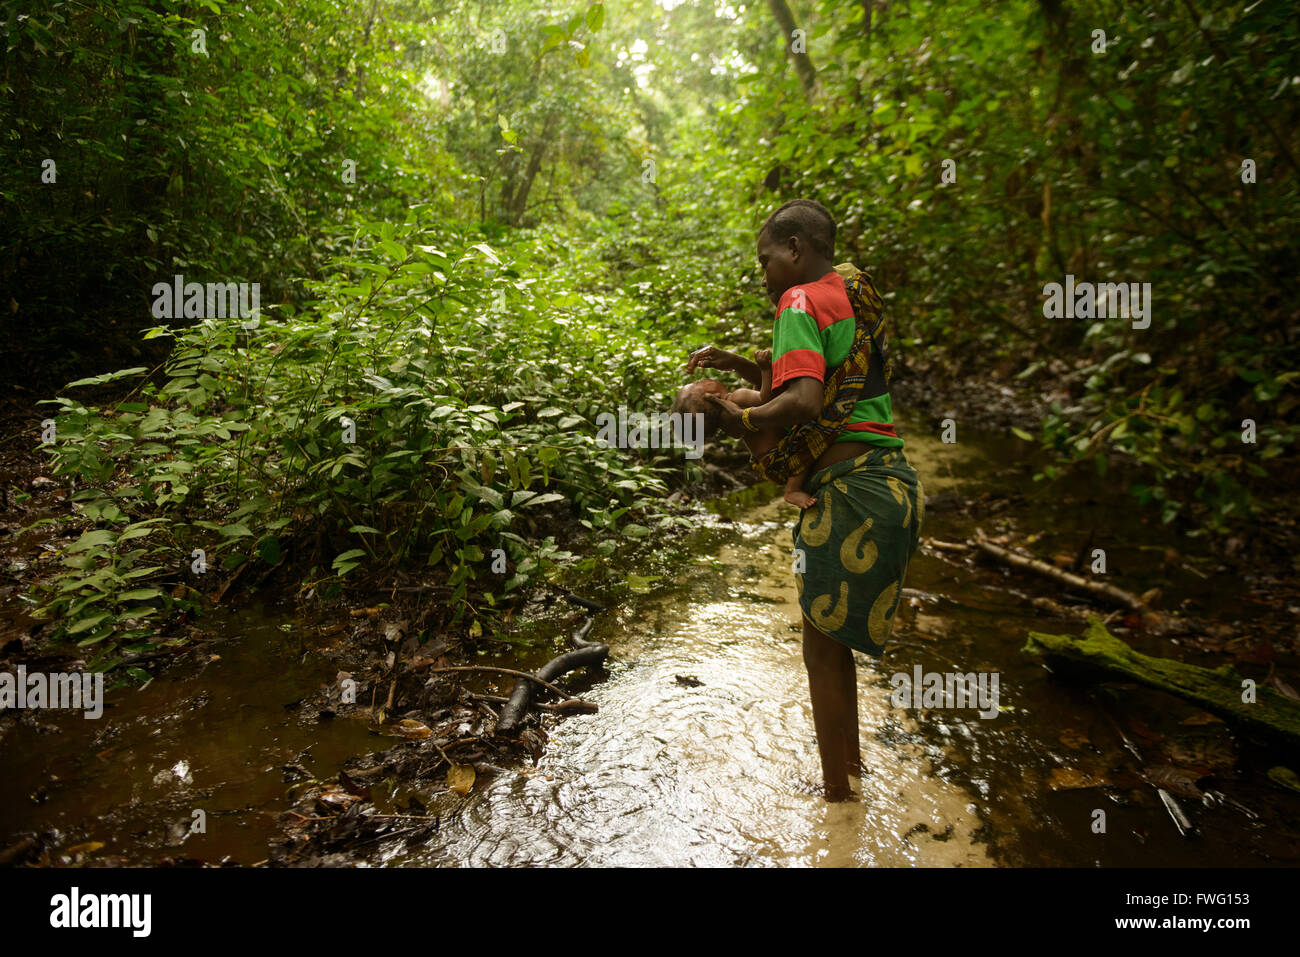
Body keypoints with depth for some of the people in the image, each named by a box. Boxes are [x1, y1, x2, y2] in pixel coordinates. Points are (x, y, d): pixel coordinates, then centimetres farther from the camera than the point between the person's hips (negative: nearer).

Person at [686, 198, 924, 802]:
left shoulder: (802, 301, -9)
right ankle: (851, 772, 37)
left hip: (852, 490, -10)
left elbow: (802, 403, -25)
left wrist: (741, 419, -9)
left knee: (823, 651, 3)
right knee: (832, 643, 22)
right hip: (888, 480, 10)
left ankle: (837, 799, 16)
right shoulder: (853, 298, 20)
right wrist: (740, 366, 20)